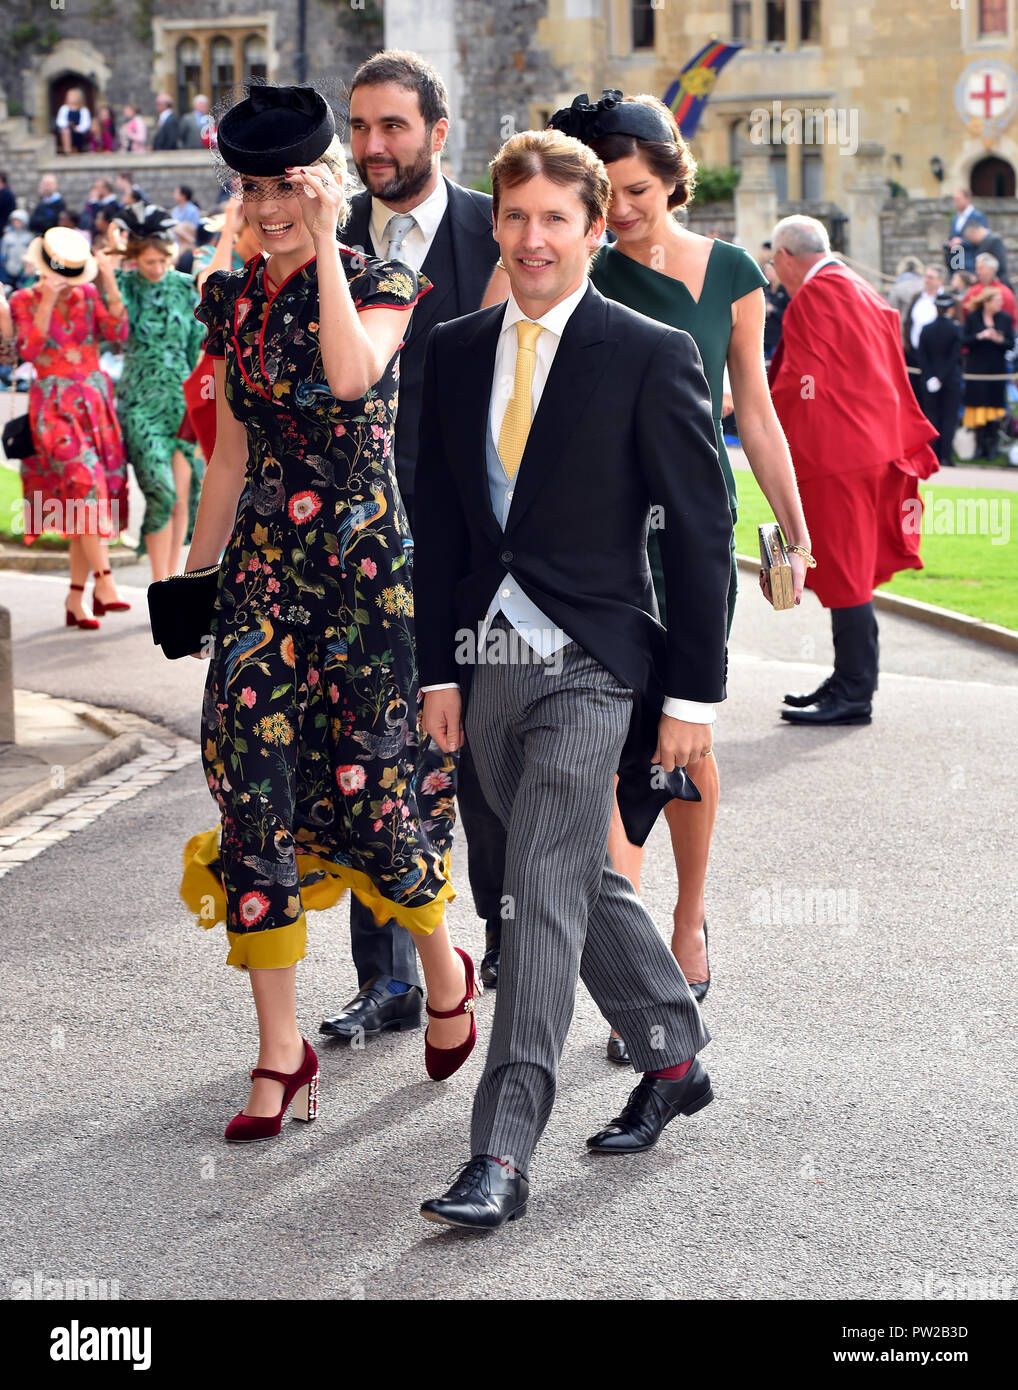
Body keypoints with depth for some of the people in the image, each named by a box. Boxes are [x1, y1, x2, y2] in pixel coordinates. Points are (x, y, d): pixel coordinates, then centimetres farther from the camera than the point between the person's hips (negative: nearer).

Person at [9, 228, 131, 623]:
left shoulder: (88, 294, 9)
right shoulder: (24, 301, 2)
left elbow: (118, 332, -5)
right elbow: (29, 350, -13)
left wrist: (109, 282, -11)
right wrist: (47, 302, -18)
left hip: (95, 402, 4)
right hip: (54, 406, -4)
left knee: (88, 498, 0)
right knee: (84, 483, -21)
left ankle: (76, 598, 6)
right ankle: (104, 583, -24)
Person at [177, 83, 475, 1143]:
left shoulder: (380, 285, -4)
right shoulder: (235, 302, 10)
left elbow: (352, 377, -27)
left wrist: (323, 250, -23)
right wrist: (194, 574, 18)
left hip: (366, 559, -4)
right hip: (264, 567, 4)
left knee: (362, 786, -2)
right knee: (253, 786, -4)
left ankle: (444, 970, 28)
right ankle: (280, 1049, 4)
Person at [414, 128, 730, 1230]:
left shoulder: (651, 357, -6)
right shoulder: (455, 352, 9)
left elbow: (701, 532, -5)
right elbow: (437, 520, 14)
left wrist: (693, 693, -8)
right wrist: (439, 668, 9)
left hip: (590, 664, -6)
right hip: (487, 663, 6)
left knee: (545, 892, -12)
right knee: (578, 881, 15)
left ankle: (501, 1153, -11)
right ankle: (673, 1062, 34)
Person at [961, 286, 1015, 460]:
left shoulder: (1005, 318, 2)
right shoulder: (972, 317, -1)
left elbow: (1011, 344, 2)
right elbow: (964, 340, -4)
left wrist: (999, 340, -18)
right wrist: (979, 336, -19)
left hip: (997, 369, 1)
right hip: (976, 368, -1)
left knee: (994, 405, 0)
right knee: (978, 404, -2)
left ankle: (992, 445, 7)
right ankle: (980, 444, 6)